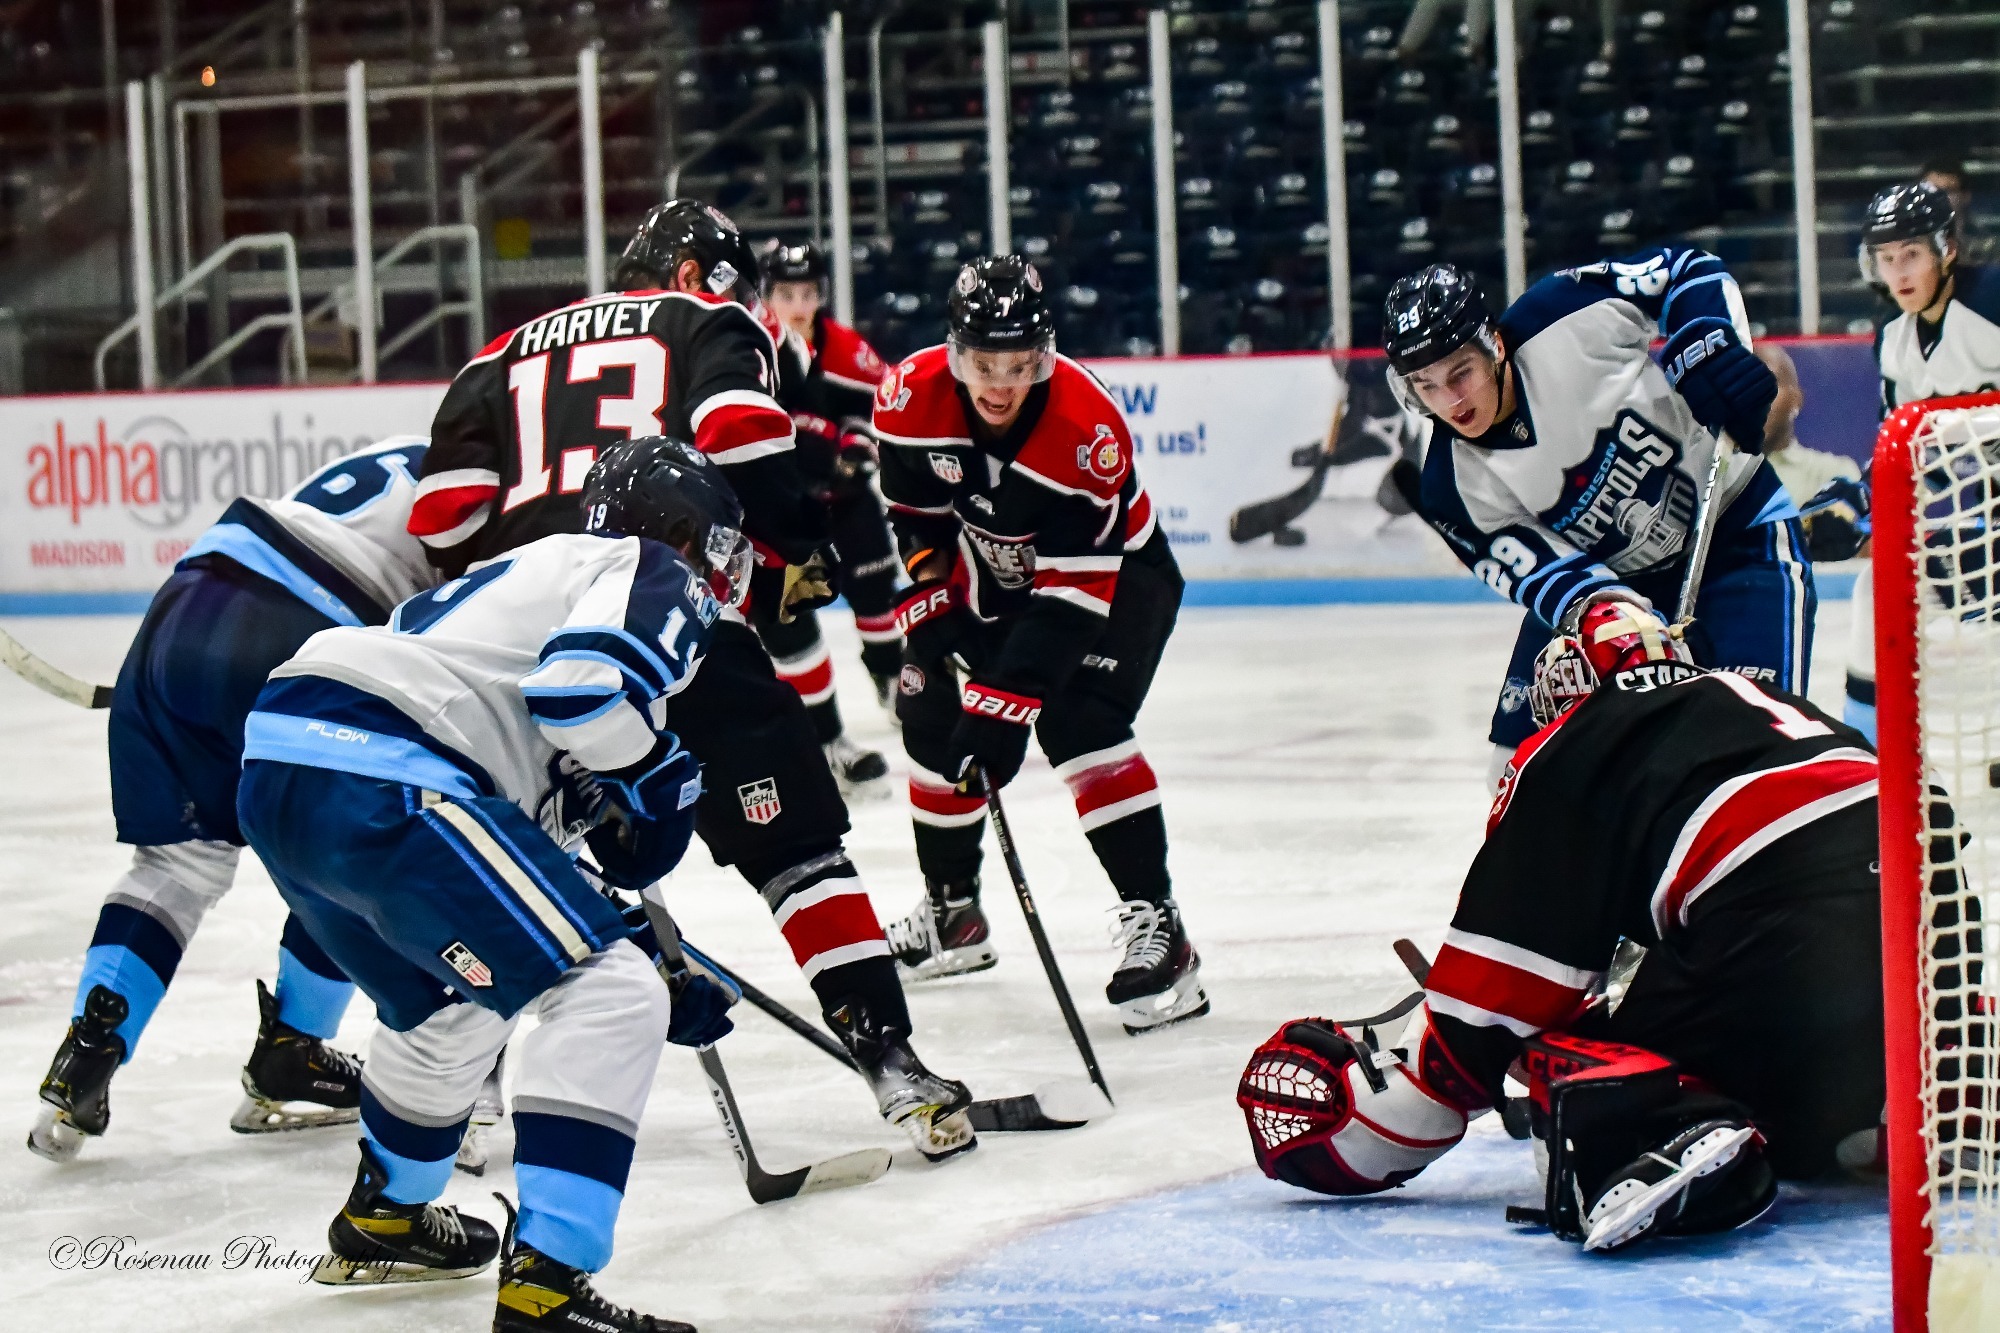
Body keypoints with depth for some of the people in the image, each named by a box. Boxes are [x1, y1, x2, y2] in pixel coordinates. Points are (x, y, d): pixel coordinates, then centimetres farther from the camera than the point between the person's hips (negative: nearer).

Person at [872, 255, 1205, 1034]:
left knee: (1079, 725, -26)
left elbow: (1071, 597, -36)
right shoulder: (913, 395, -22)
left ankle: (1155, 927, -25)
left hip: (1114, 571, -6)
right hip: (994, 575, 6)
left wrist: (1004, 701, -40)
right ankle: (952, 912, 28)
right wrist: (931, 607, -9)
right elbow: (913, 519, -2)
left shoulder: (1088, 430, -36)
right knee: (932, 717, 7)